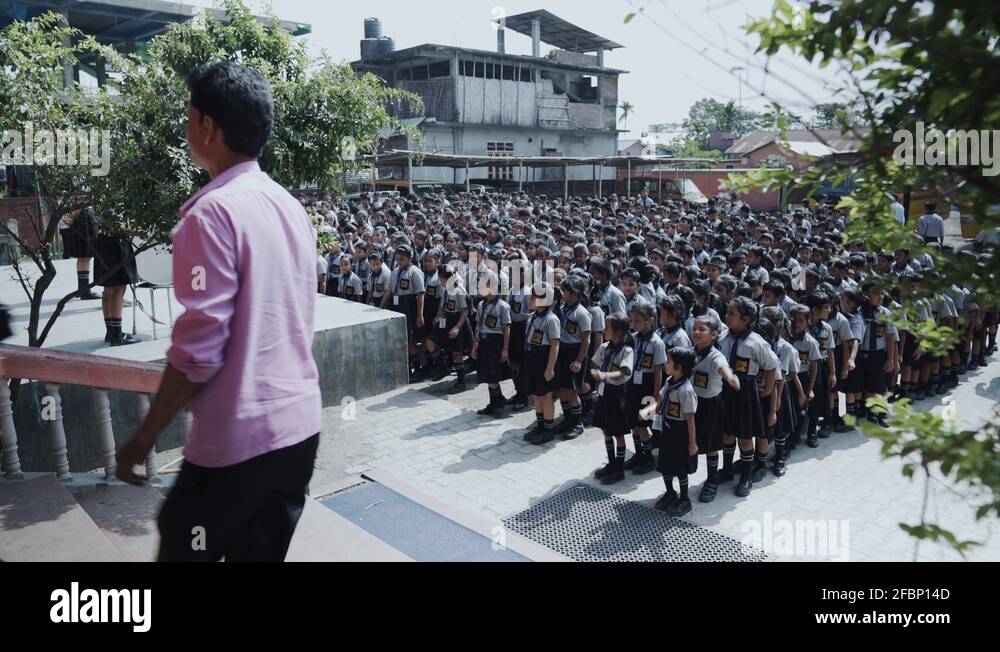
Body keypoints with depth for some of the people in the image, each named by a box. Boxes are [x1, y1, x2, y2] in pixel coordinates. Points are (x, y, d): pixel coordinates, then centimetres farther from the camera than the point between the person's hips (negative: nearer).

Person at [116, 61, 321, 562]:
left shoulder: (213, 213, -15)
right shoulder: (291, 208, 9)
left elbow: (198, 349, -18)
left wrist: (143, 439, -8)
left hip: (238, 436, -7)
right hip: (300, 424, 8)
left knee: (183, 548, 10)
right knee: (263, 553, 18)